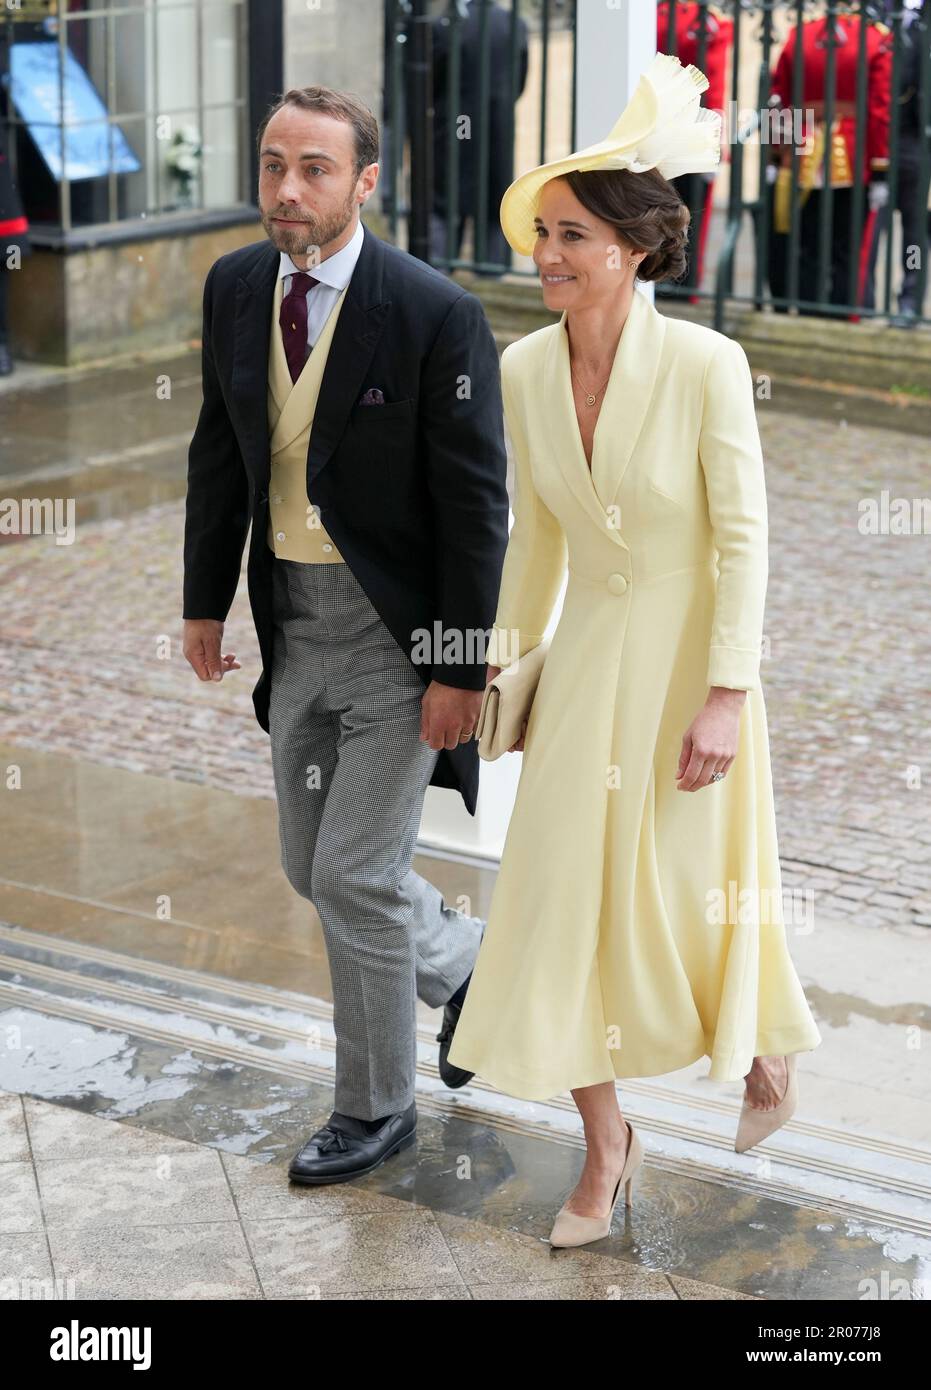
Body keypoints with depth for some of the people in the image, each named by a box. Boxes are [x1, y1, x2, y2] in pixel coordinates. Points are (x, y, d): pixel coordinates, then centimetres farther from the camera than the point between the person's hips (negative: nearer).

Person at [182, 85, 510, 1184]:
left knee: (354, 877, -3)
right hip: (295, 619, 6)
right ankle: (465, 960, 43)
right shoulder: (236, 288, 0)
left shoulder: (435, 313, -18)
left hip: (395, 629, -6)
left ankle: (375, 1106, 18)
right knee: (313, 868, 15)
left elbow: (476, 504, -15)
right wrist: (205, 598, 13)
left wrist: (461, 668, -15)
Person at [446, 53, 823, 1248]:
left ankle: (764, 1051, 44)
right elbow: (535, 532, 8)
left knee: (696, 893, 11)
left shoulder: (705, 363, -18)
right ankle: (606, 1147, 22)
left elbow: (743, 537, -15)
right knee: (562, 898, 4)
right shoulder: (523, 369, -4)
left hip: (687, 663, -4)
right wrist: (508, 666, 11)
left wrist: (726, 696, -17)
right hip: (585, 664, 4)